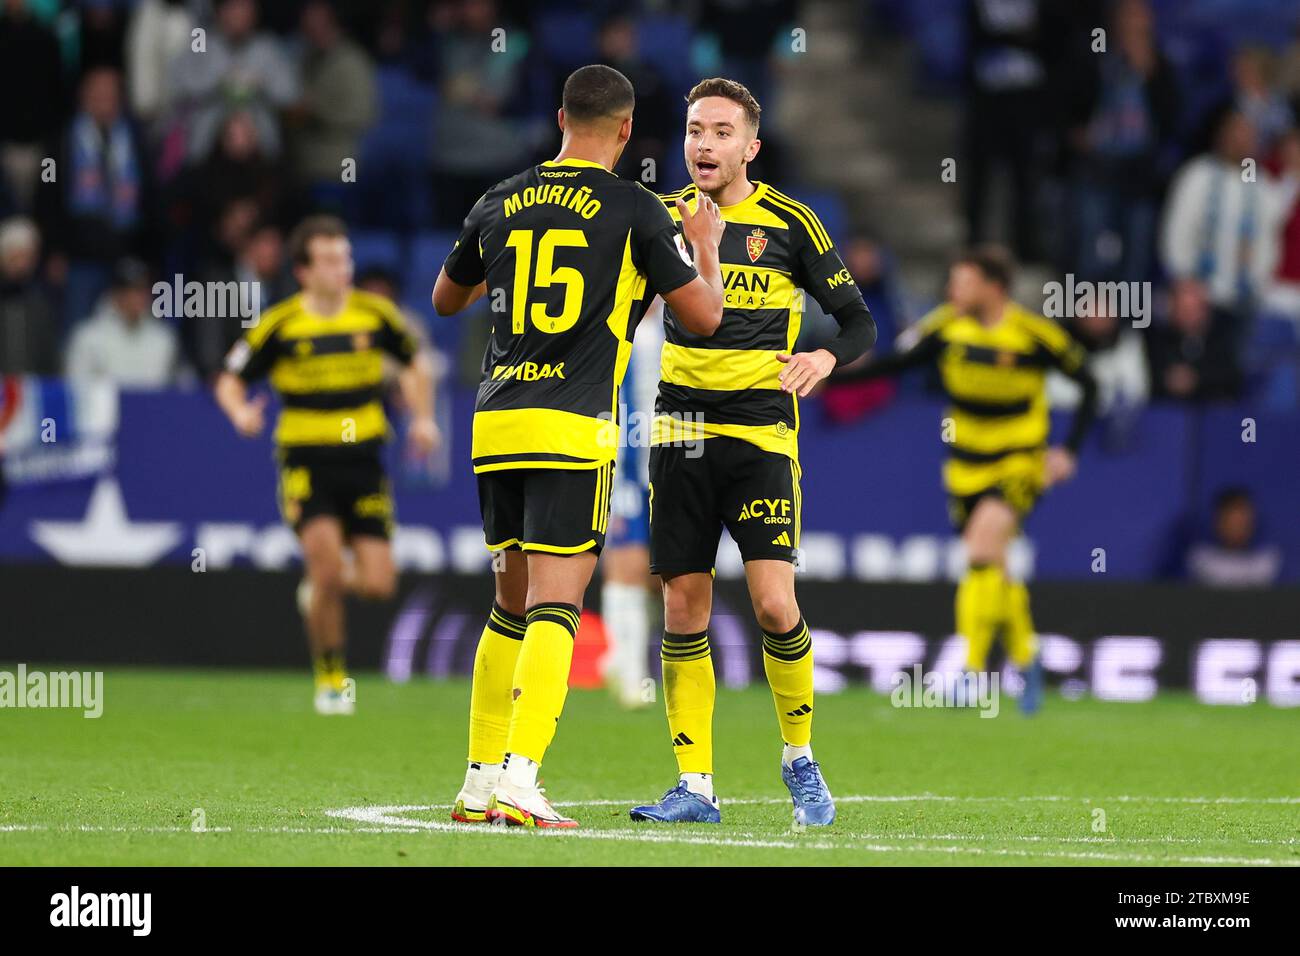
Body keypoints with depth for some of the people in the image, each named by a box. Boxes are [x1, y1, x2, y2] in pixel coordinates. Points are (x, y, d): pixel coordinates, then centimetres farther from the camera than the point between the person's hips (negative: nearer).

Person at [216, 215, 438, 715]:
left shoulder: (375, 314, 1)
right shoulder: (278, 325, -6)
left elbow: (414, 361, 19)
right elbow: (230, 379, 3)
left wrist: (423, 418, 6)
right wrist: (240, 412, -18)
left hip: (363, 462, 3)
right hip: (305, 462, -3)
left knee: (378, 585, -4)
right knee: (327, 562, -22)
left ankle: (320, 586, 33)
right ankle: (330, 677, -3)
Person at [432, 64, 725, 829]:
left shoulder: (501, 204, 11)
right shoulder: (636, 211, -3)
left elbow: (446, 300, 27)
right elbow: (704, 316, 1)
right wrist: (706, 245, 19)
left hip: (495, 422, 5)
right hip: (573, 426, -5)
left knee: (511, 605, 16)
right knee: (555, 607, -8)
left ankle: (481, 781, 17)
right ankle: (518, 781, -21)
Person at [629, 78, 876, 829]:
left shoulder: (788, 223, 1)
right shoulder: (664, 219, 9)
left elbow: (860, 322, 4)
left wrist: (826, 357, -16)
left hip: (761, 429, -3)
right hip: (681, 430, 3)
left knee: (774, 602, -12)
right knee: (684, 608, 0)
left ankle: (801, 760, 9)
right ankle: (696, 787, 5)